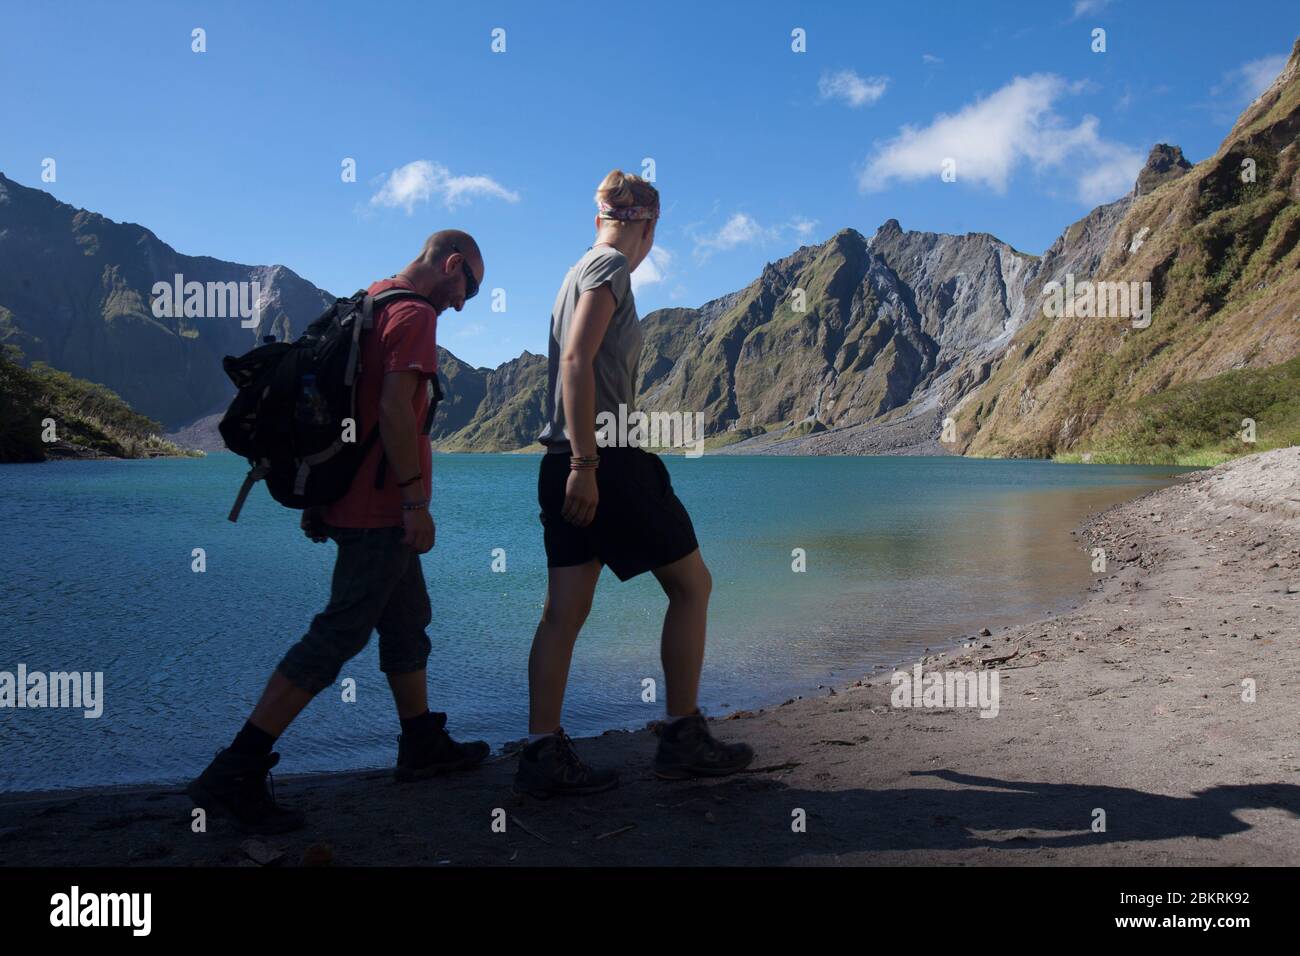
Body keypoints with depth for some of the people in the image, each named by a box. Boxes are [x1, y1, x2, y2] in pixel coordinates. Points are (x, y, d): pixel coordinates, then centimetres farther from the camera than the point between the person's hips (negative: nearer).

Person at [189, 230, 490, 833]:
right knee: (337, 636, -7)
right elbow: (395, 409, -23)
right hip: (383, 510, -10)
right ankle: (234, 774, -5)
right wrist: (416, 502, -20)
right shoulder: (415, 313, -11)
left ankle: (422, 747, 29)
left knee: (408, 620, 18)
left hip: (350, 497, 10)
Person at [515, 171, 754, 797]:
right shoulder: (610, 266, -6)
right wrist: (585, 463, -23)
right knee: (691, 583, 3)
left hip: (571, 463, 9)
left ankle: (543, 754, 5)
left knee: (565, 609, 5)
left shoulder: (580, 271, 21)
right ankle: (682, 738, 9)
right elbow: (576, 360, -18)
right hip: (607, 458, -9)